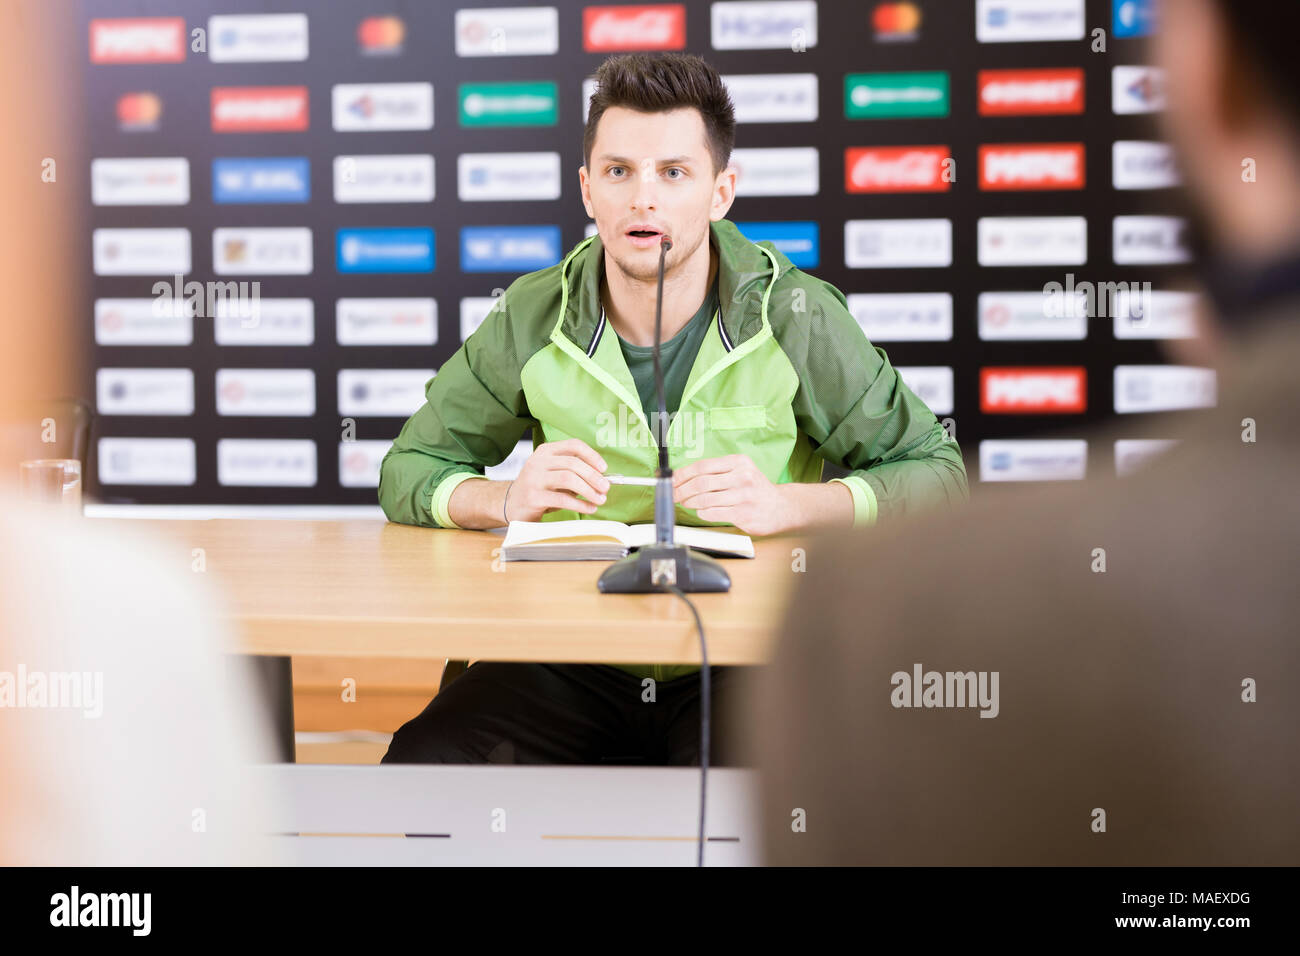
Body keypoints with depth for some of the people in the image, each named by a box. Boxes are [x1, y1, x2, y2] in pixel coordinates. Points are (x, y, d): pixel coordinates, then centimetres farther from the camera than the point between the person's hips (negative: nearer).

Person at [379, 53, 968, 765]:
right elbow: (407, 473, 10)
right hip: (573, 660, 2)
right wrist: (508, 500, -12)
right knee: (422, 761, -26)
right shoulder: (531, 320, 2)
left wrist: (787, 505, -17)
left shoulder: (797, 318, -2)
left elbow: (937, 473, 0)